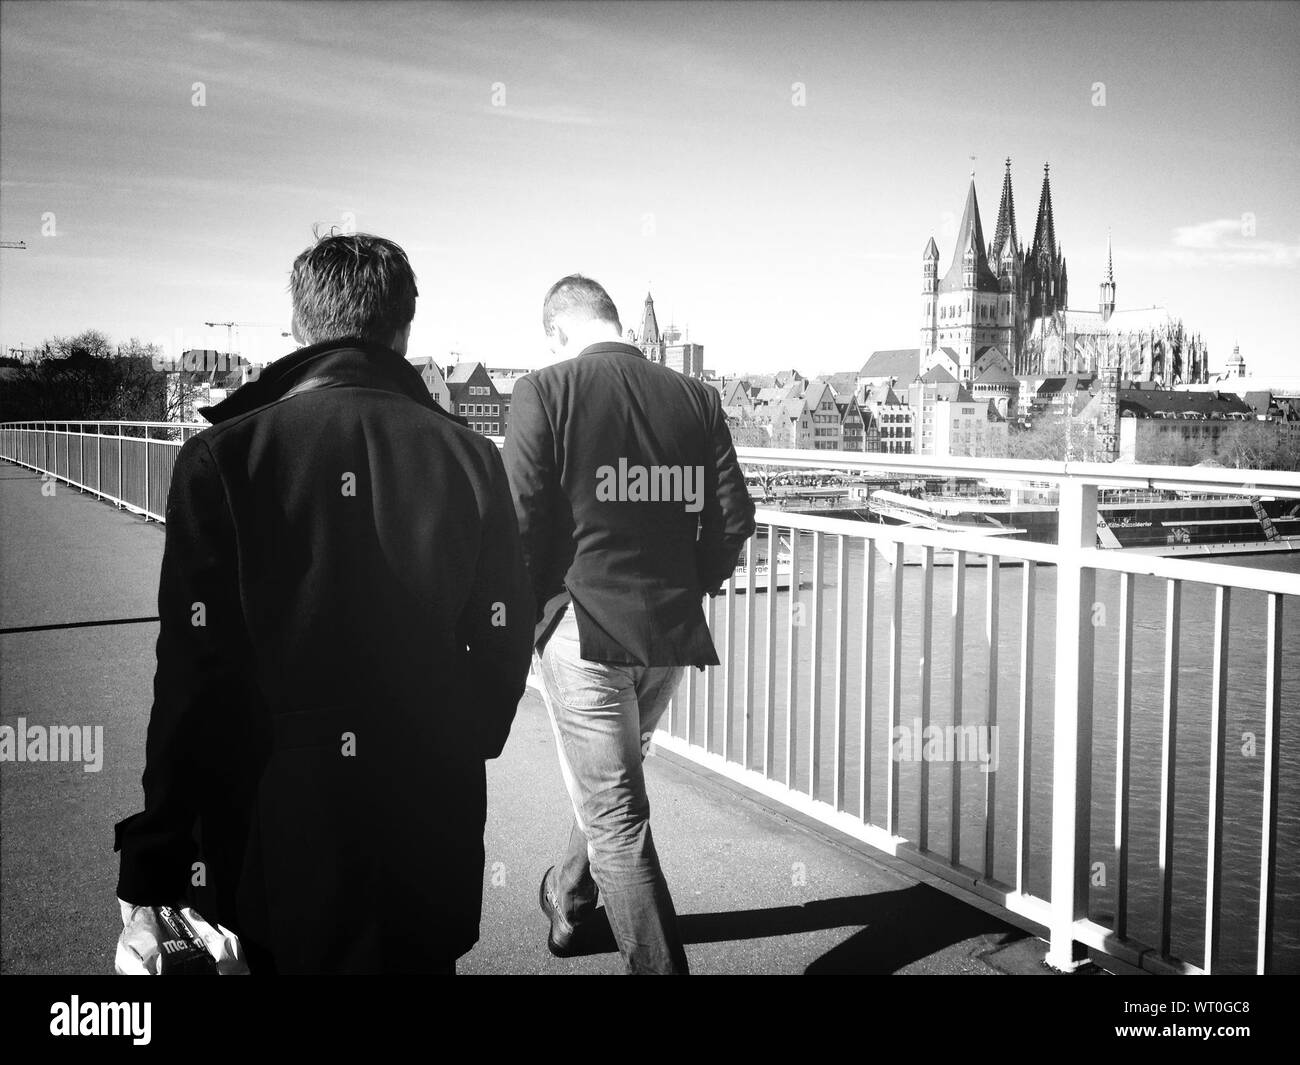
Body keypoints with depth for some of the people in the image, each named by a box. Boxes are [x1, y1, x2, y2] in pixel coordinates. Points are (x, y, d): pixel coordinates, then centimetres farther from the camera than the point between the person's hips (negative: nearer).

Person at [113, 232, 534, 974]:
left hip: (277, 835, -1)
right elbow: (505, 641, -1)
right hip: (435, 834, 2)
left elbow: (195, 671, -12)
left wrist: (151, 870, -6)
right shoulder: (471, 457, -3)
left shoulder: (224, 457, -9)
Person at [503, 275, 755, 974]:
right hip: (672, 630, 6)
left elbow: (521, 522, -12)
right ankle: (569, 902, 47)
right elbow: (734, 518, 4)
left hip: (583, 627, -6)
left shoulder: (545, 392, -9)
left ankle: (658, 961, 4)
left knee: (615, 816, 3)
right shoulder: (696, 398, 4)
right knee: (612, 780, 26)